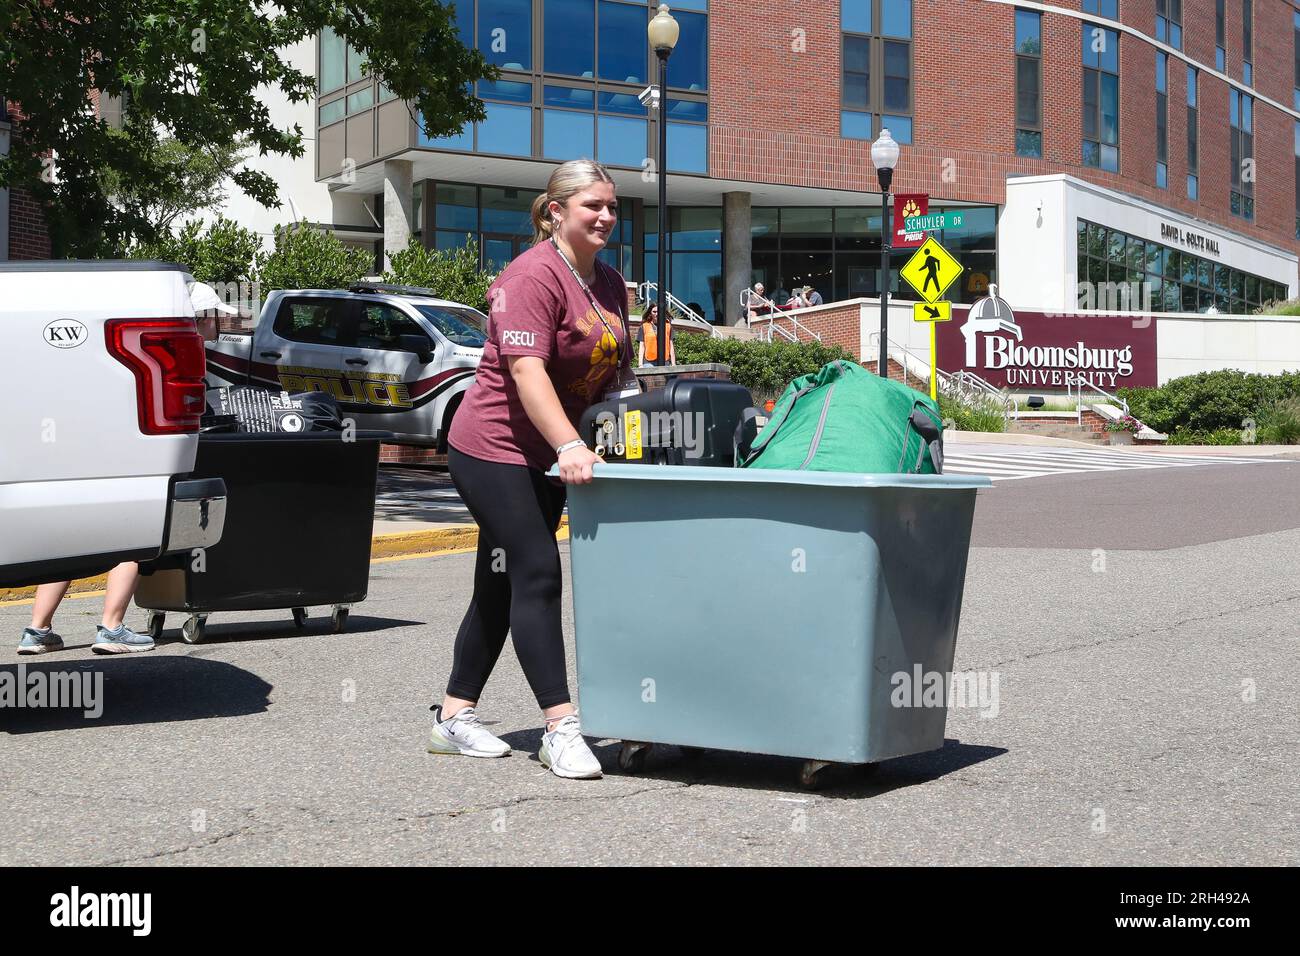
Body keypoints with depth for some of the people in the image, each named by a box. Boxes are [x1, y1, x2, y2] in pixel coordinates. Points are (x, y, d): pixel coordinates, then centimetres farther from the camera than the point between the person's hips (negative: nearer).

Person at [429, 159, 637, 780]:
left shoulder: (610, 284, 12)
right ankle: (560, 727, -12)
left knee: (501, 586, 11)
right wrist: (569, 445, -37)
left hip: (545, 457, 9)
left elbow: (618, 372, 20)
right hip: (494, 449, -9)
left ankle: (454, 717, 19)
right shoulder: (534, 276, -17)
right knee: (536, 576, -13)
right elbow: (527, 370, -27)